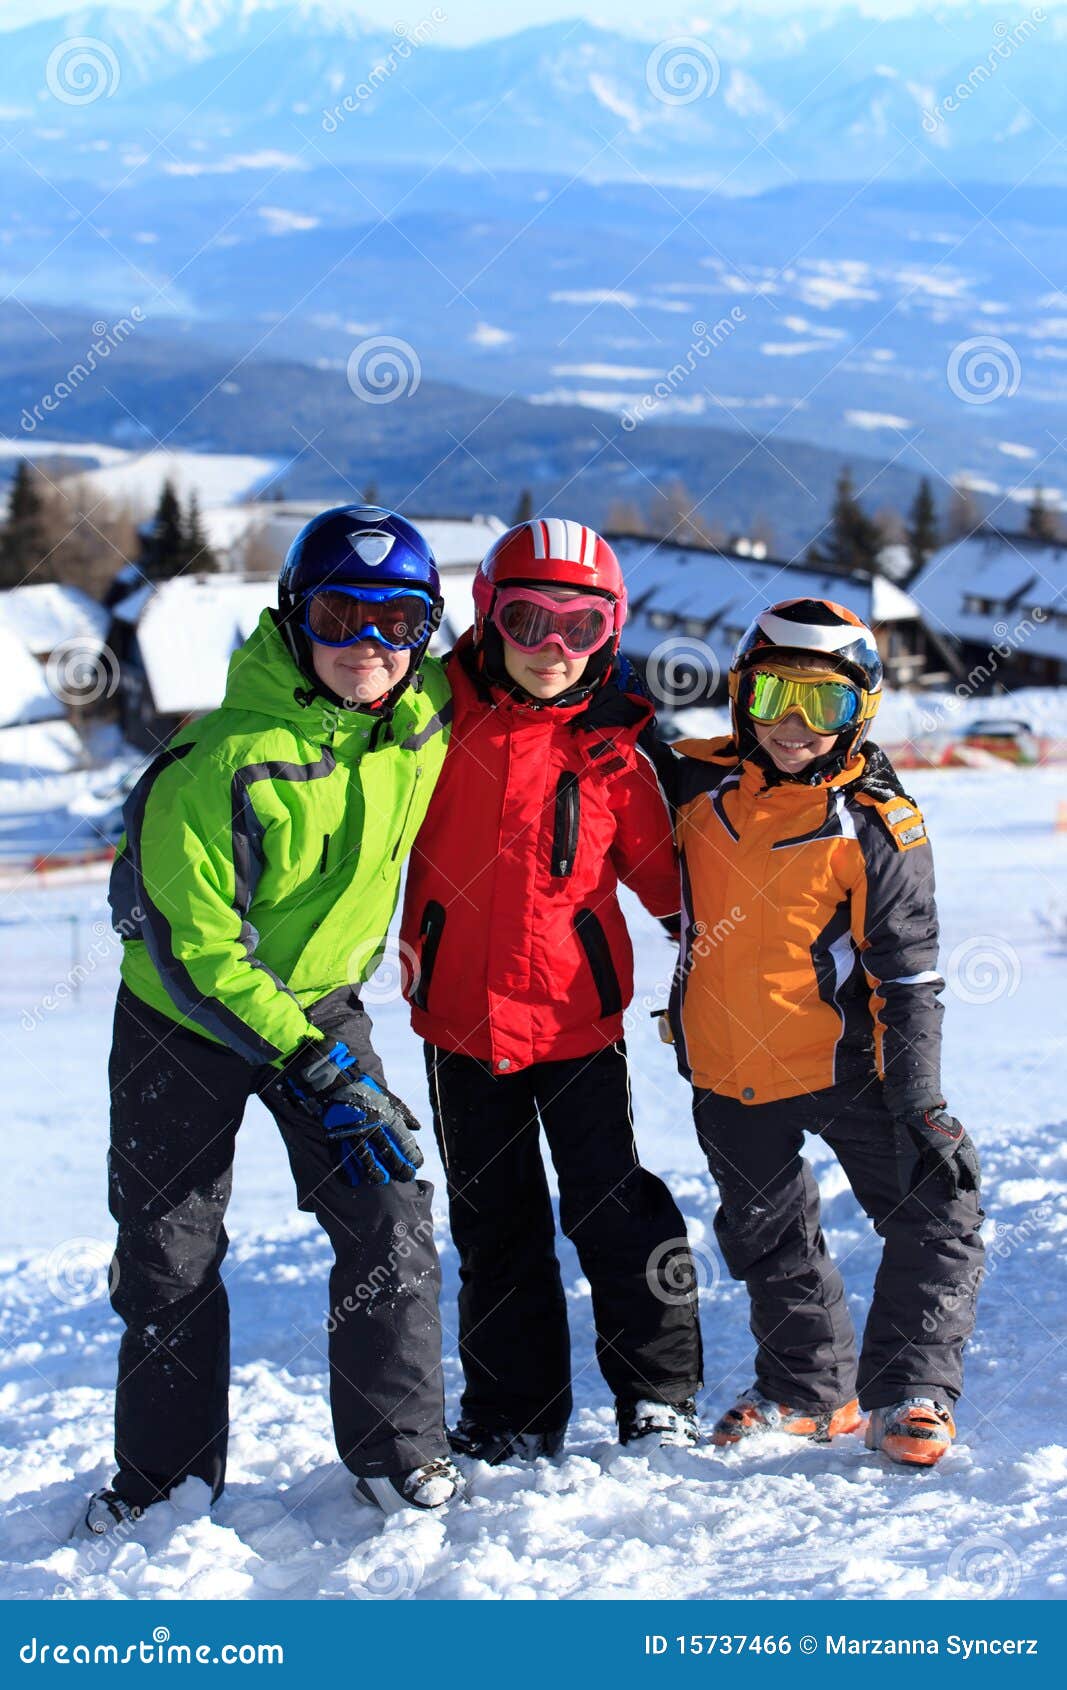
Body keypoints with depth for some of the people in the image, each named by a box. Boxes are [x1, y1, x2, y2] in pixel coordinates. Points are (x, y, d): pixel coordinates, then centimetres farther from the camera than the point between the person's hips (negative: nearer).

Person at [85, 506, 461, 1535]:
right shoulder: (224, 763, -29)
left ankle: (397, 1449, 9)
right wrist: (317, 1072, -28)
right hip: (181, 1020, -3)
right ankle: (162, 1470, 26)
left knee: (388, 1215, -9)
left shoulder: (428, 715, -14)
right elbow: (197, 949, -25)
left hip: (320, 1004, 3)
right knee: (169, 1255, 6)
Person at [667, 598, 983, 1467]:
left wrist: (920, 1107, -17)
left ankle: (909, 1390, 4)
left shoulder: (875, 826, -12)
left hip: (843, 1063, -3)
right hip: (728, 1070, 4)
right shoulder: (697, 785, -3)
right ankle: (808, 1389, 35)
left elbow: (909, 977, -12)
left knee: (937, 1212, -10)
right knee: (768, 1237, 17)